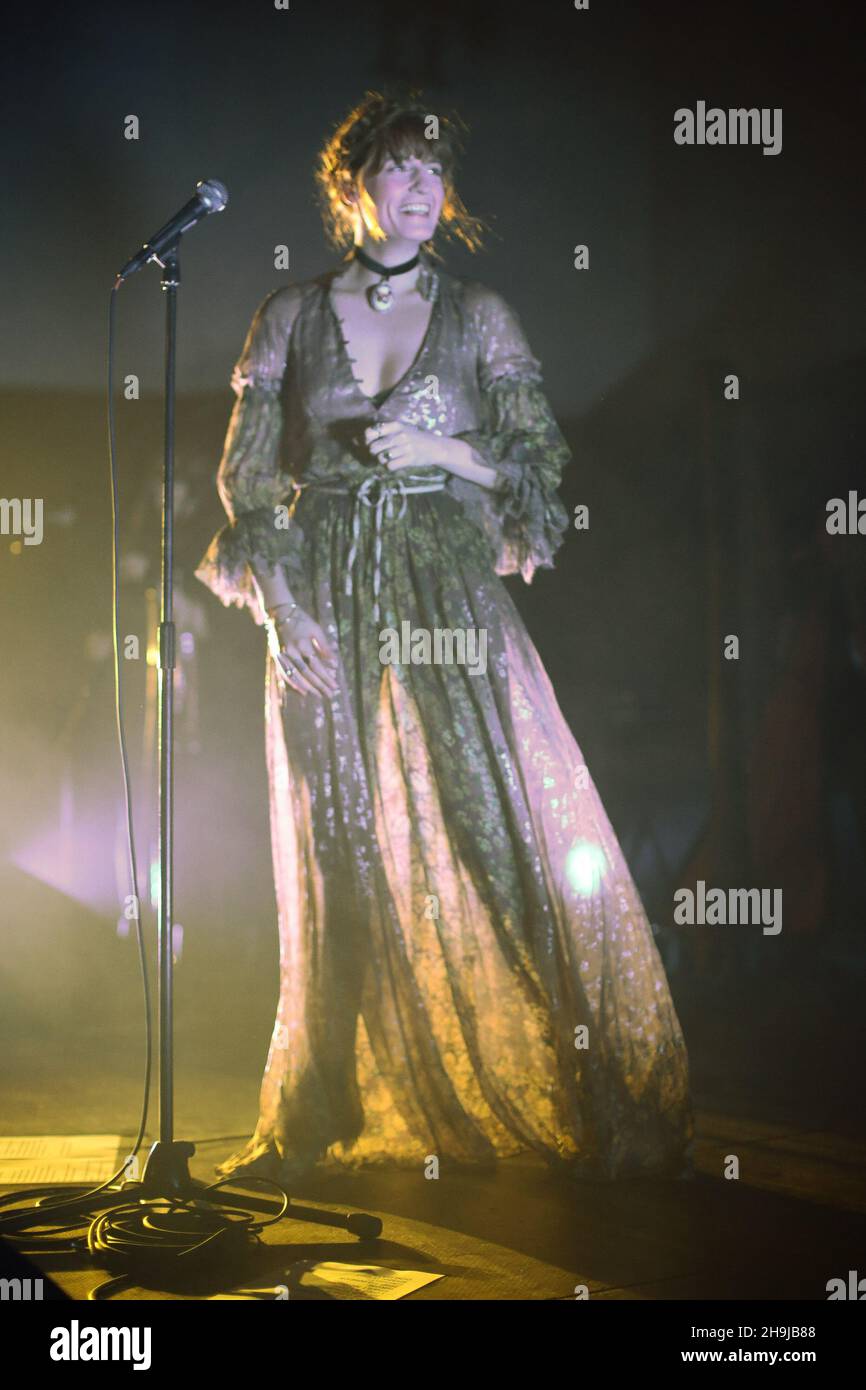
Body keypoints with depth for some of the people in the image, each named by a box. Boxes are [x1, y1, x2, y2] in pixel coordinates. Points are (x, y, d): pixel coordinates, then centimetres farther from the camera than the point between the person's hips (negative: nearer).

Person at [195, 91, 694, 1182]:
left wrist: (446, 450, -10)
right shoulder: (292, 317, 9)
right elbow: (245, 479, 6)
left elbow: (543, 463, 6)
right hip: (324, 611, 1)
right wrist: (280, 610, -6)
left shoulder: (479, 315, 9)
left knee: (513, 835, -9)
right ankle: (318, 1122, 16)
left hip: (451, 598, -1)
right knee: (340, 865, 4)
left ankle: (609, 1106, -1)